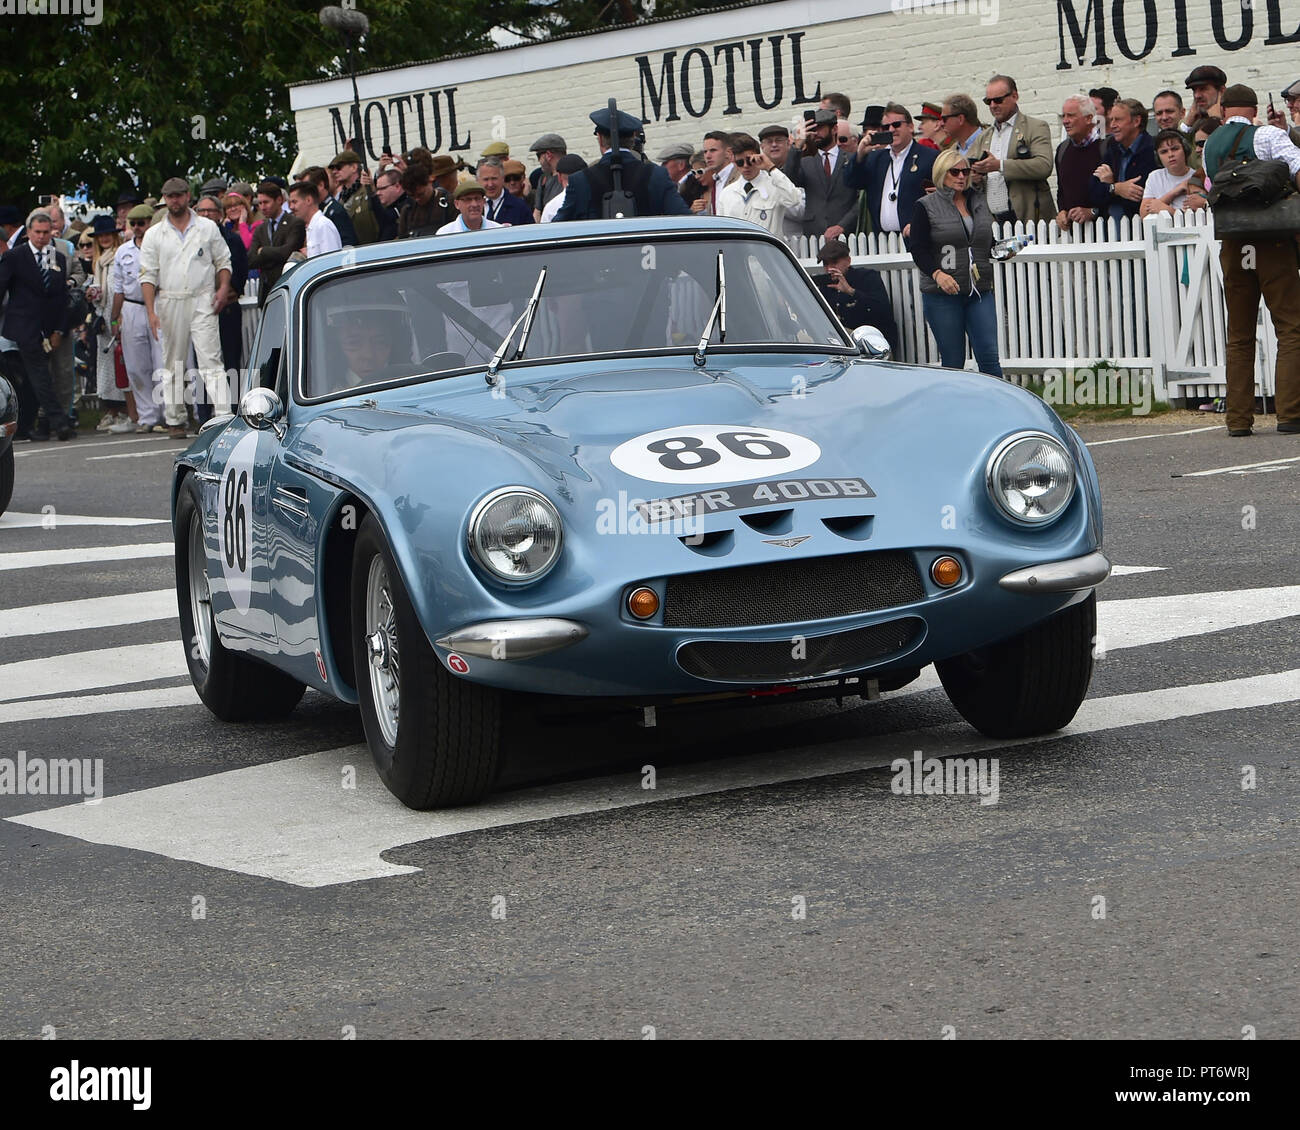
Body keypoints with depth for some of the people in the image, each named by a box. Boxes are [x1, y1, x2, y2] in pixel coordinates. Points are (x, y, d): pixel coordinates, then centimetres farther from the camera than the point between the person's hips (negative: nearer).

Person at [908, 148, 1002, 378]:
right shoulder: (926, 207, 1)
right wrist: (937, 274, -23)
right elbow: (919, 251, -7)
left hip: (980, 290, 3)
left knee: (989, 357, -6)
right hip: (941, 296, -3)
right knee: (953, 362, 1)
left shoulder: (979, 202, 14)